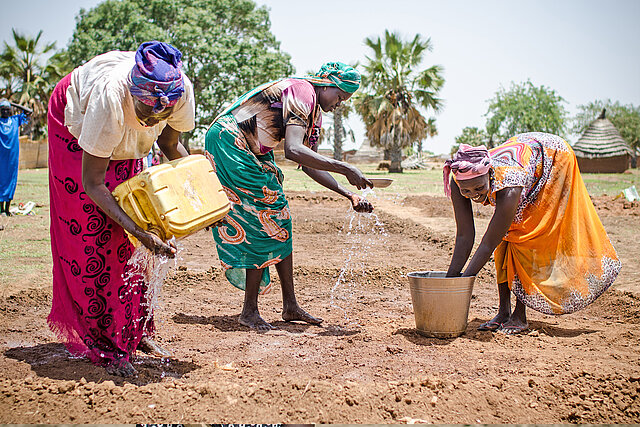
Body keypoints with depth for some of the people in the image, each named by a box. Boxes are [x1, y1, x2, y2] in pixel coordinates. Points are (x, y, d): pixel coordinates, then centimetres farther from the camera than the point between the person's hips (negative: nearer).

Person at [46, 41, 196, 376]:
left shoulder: (182, 91, -32)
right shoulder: (110, 97, -45)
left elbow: (170, 143, -10)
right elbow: (92, 182, -36)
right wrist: (137, 230, -45)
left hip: (125, 144, 5)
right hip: (76, 123, -4)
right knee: (93, 236, -9)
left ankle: (134, 330, 12)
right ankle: (105, 345, -3)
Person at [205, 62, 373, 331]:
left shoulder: (315, 114, 11)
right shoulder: (302, 92, -20)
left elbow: (309, 165, 11)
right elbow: (293, 151, -33)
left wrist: (349, 195, 4)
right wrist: (344, 169, -31)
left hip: (252, 153, 10)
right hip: (228, 143, -10)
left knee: (279, 221, 7)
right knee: (263, 222, -10)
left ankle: (290, 305, 14)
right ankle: (249, 311, -1)